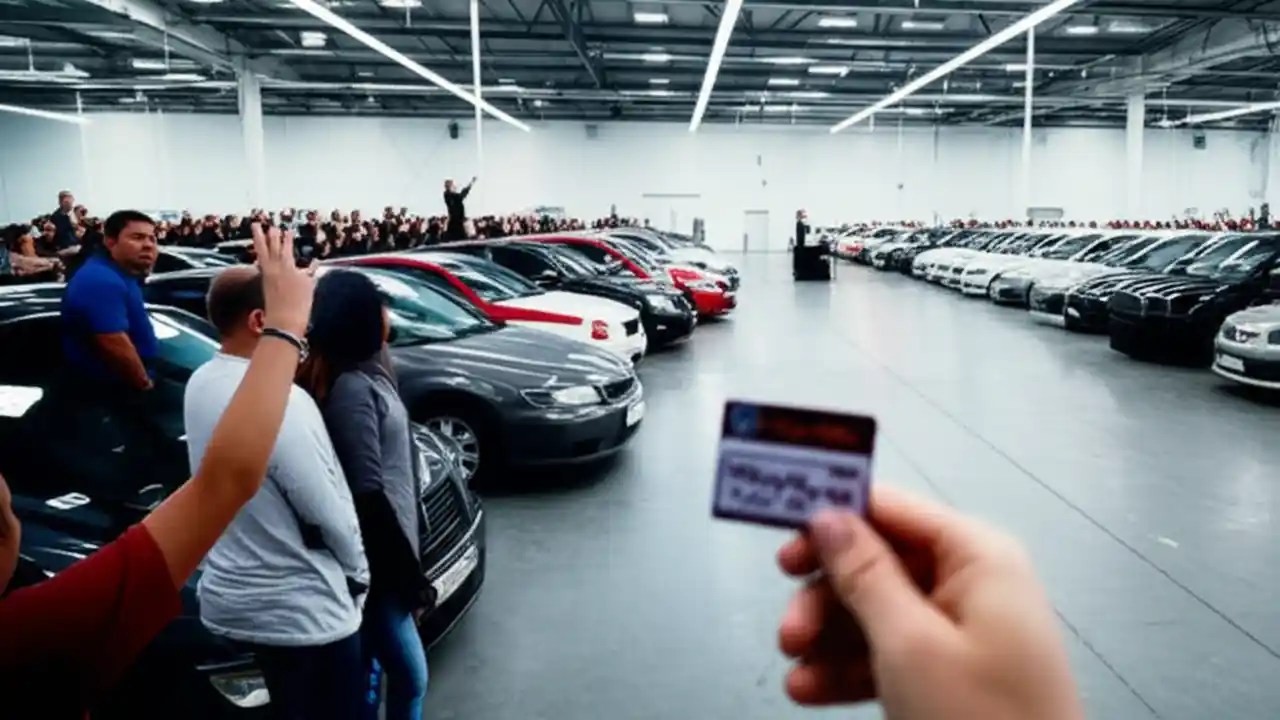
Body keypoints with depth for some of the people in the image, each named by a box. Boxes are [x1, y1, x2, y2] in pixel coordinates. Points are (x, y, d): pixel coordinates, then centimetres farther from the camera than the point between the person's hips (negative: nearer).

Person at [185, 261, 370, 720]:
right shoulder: (281, 400, -28)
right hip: (300, 609, -8)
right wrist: (358, 572, -2)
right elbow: (330, 512, -20)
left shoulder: (201, 383, -1)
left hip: (228, 596, 8)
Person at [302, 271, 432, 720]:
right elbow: (368, 495, -24)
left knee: (365, 675, 21)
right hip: (374, 559, -9)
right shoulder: (351, 388, -22)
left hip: (381, 551, 9)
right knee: (409, 676, 1)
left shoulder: (363, 375, 7)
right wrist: (410, 572, -17)